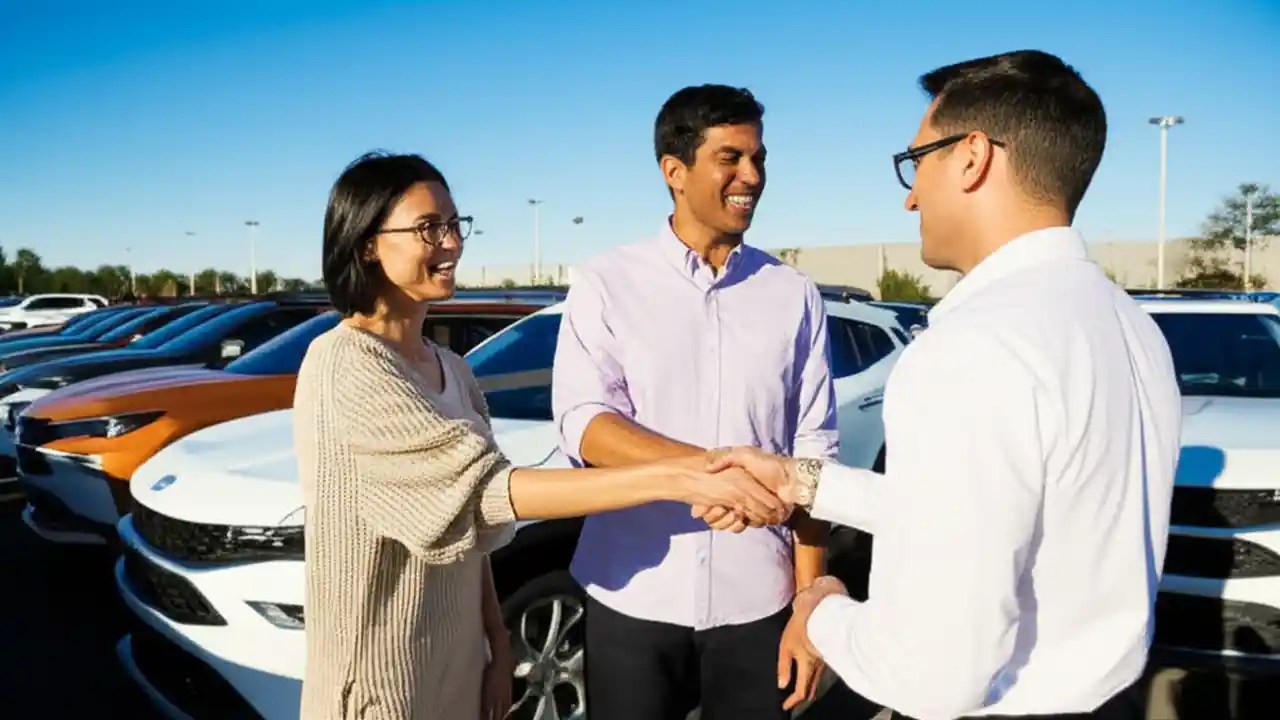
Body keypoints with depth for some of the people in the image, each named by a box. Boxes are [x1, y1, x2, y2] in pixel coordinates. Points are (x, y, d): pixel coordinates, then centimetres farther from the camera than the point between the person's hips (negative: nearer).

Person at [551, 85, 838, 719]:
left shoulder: (794, 296, 1)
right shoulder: (606, 283, -2)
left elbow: (813, 453, 1)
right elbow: (581, 423, -12)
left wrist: (810, 603, -2)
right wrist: (703, 465, -28)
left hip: (756, 604, 1)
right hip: (632, 601, 0)